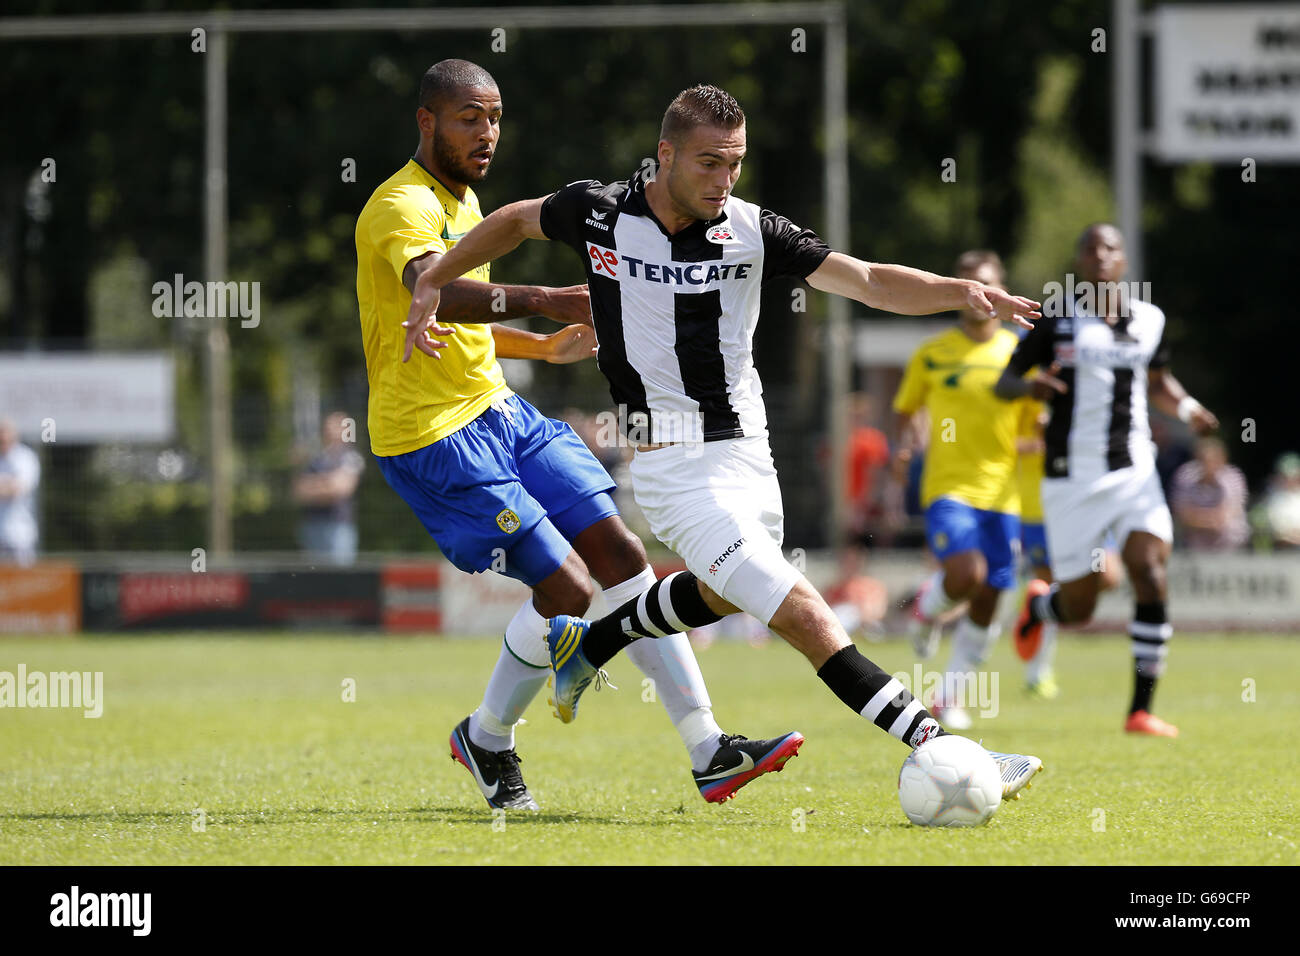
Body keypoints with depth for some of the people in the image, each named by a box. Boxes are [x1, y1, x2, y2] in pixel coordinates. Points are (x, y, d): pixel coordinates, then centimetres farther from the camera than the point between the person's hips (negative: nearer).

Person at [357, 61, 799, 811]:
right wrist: (544, 300, -53)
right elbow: (432, 291, -40)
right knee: (568, 588, -14)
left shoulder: (463, 199, 15)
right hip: (434, 438, -10)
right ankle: (488, 738, 12)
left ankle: (709, 752, -1)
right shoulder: (404, 207, -17)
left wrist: (543, 347, 33)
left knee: (620, 552, 0)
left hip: (496, 412, 10)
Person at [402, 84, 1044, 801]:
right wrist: (431, 284, 9)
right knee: (803, 616, -15)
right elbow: (517, 222, 12)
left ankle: (584, 644, 54)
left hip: (747, 452, 5)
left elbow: (870, 282, -12)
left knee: (720, 592, 31)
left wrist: (961, 291, -27)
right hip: (676, 467, -5)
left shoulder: (753, 232, -6)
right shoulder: (599, 212, -9)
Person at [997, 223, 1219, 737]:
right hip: (1072, 478, -2)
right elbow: (1004, 382, 2)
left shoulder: (1149, 319, 8)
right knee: (1078, 609, 2)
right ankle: (1038, 604, 42)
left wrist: (1186, 407, 3)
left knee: (1151, 574, -18)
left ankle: (1141, 709, -11)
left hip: (1134, 470, 2)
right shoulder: (1057, 321, -2)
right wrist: (1031, 384, -21)